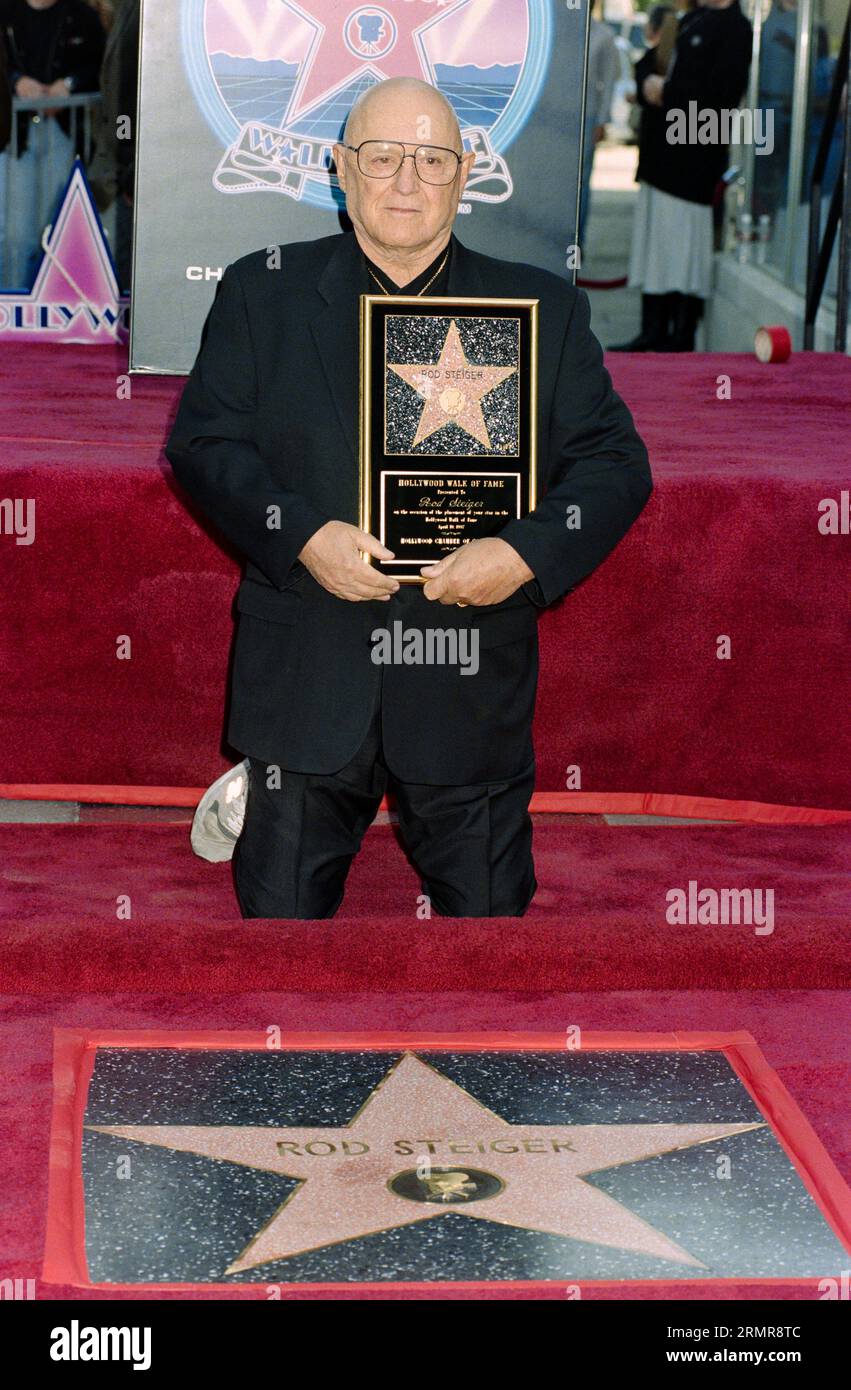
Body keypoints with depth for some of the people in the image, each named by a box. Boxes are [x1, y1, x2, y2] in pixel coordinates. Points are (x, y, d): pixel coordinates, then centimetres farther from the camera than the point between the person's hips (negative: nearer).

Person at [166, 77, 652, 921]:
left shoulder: (544, 311, 5)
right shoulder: (262, 292, 5)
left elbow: (616, 464, 2)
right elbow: (201, 442, 0)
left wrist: (526, 555, -16)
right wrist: (303, 536, -16)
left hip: (471, 690, 1)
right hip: (306, 685, 0)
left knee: (490, 909, 10)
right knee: (282, 913, 6)